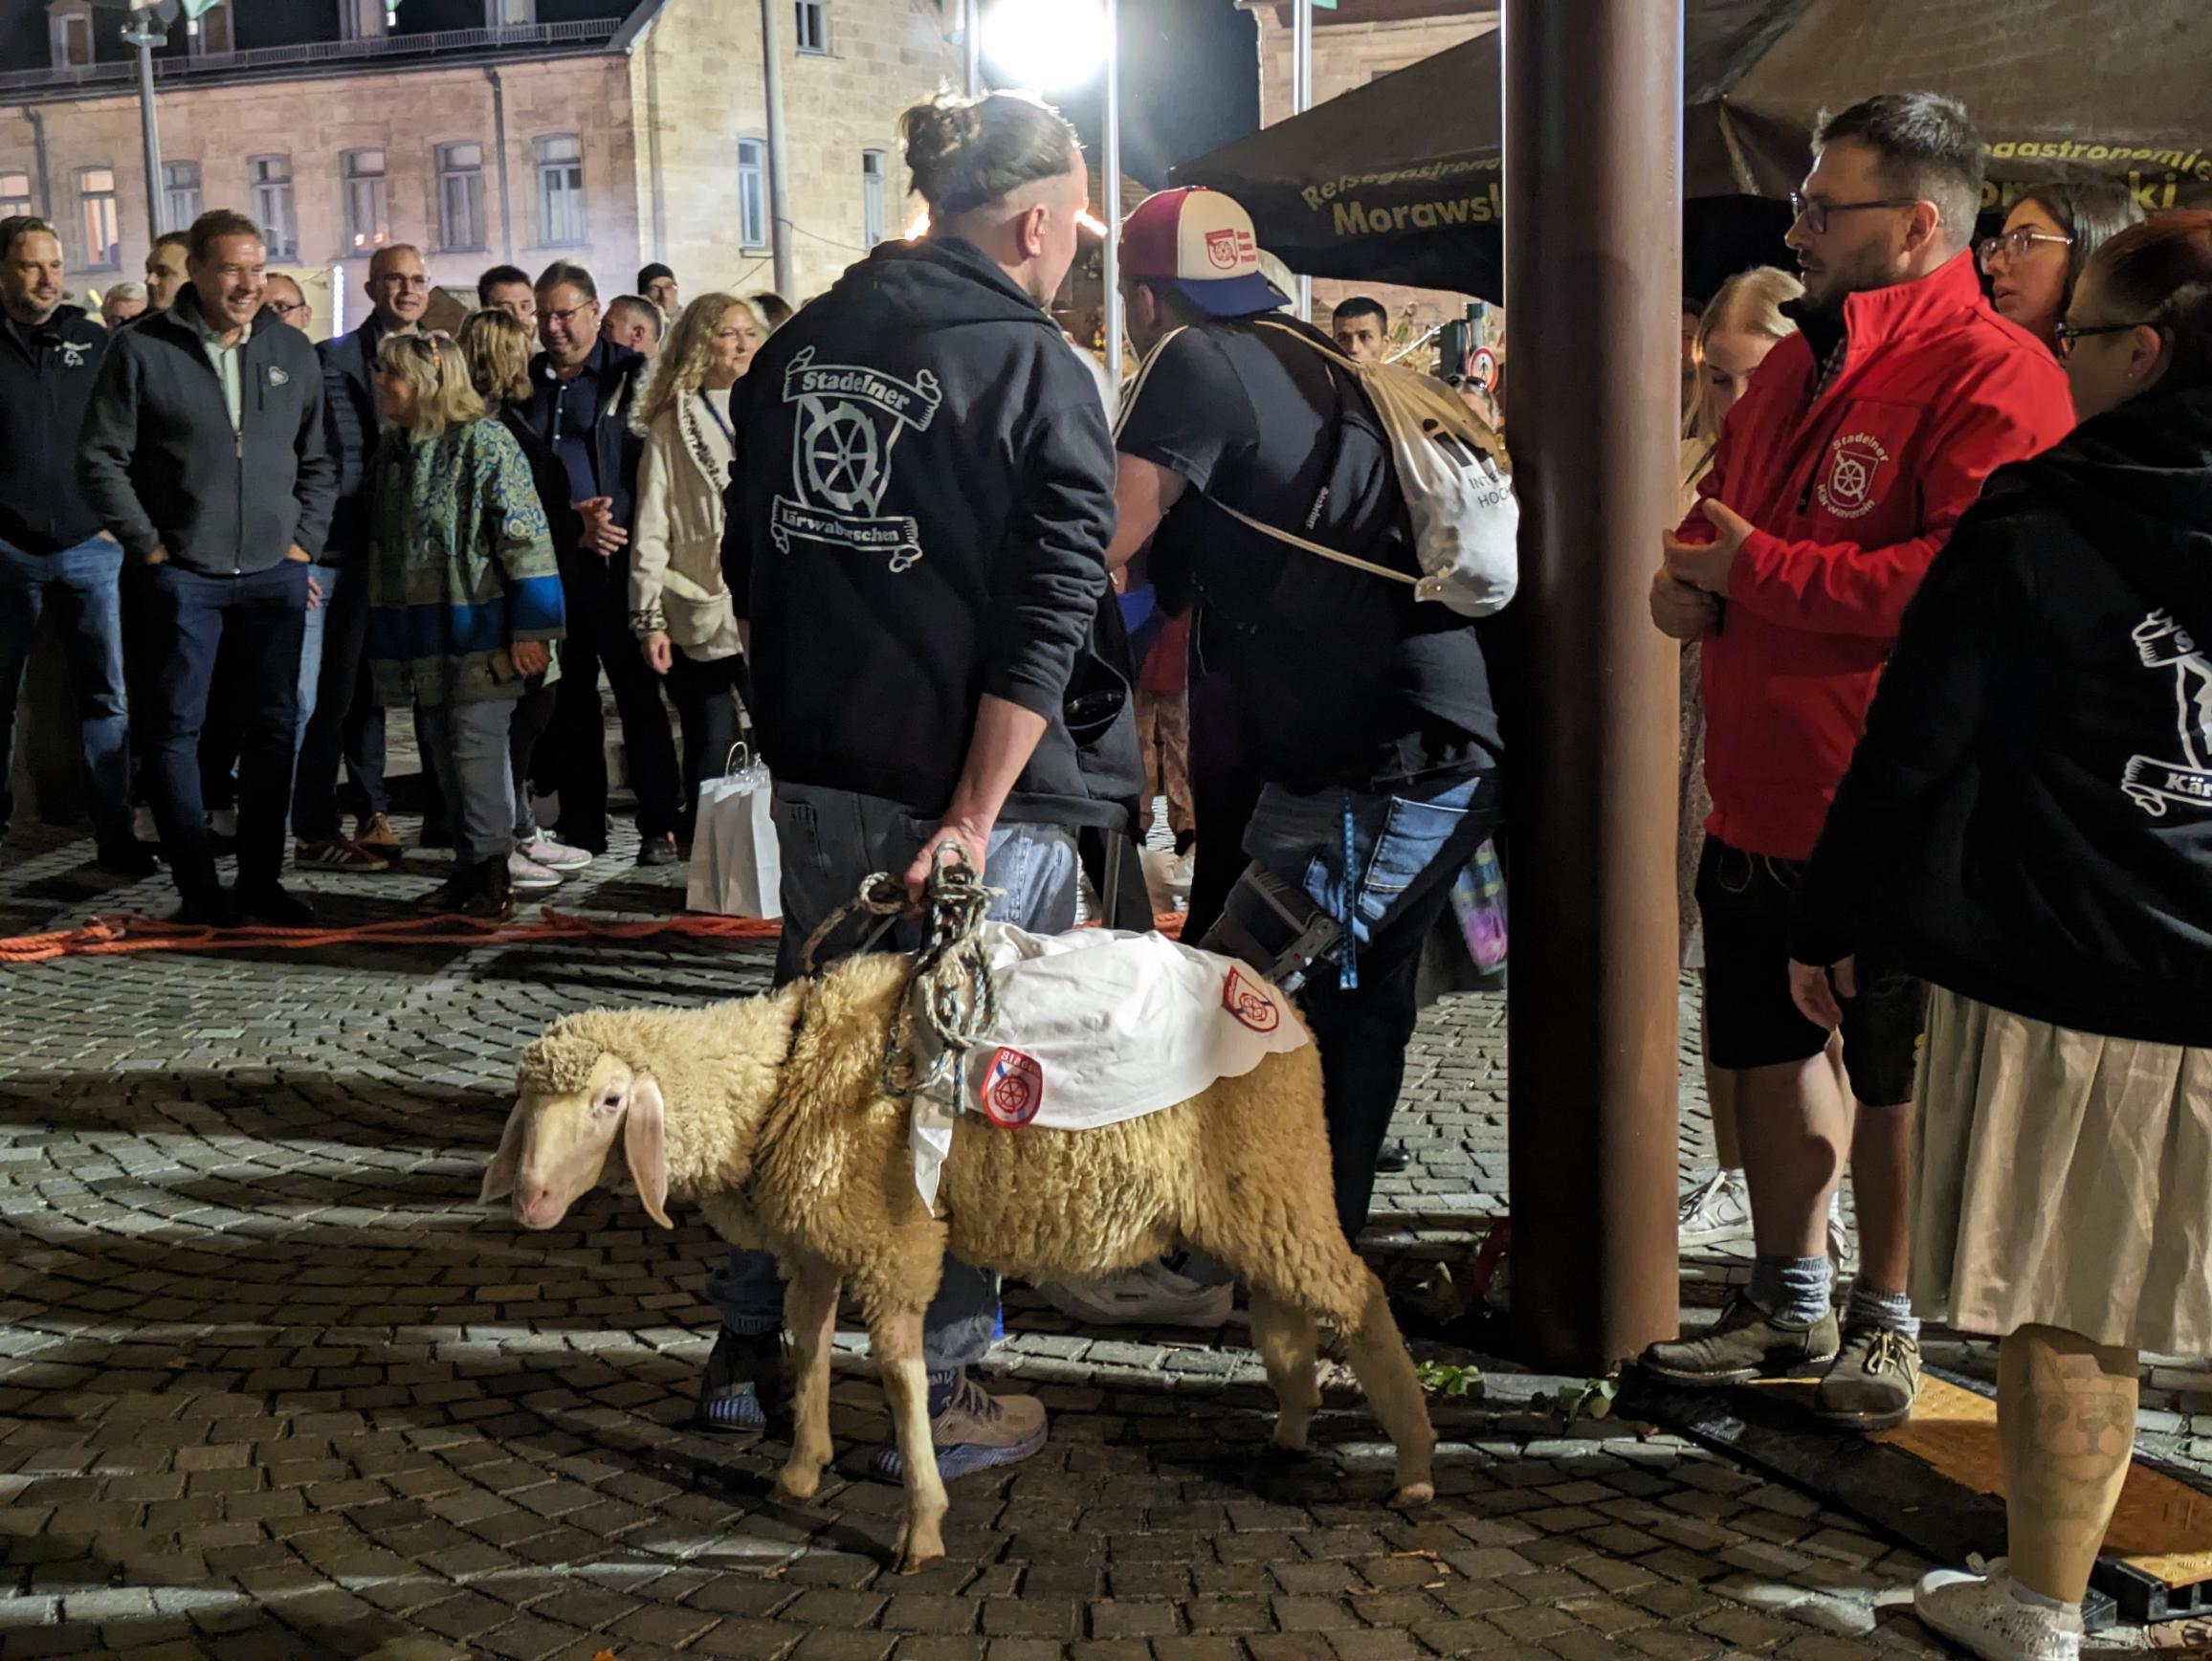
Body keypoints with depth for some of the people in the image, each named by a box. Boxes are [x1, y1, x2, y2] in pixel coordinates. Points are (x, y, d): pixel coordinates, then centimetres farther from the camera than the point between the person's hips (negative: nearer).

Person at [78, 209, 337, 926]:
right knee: (174, 730, 1)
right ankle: (199, 889, 10)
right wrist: (150, 548, -7)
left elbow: (319, 461, 12)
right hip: (181, 578, -3)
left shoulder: (293, 351, 6)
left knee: (275, 729, 8)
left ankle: (260, 879, 20)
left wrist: (304, 542, 2)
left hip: (274, 577, 3)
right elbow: (101, 460, -3)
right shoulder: (141, 350, -4)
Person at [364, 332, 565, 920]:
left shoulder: (485, 442, -10)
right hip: (425, 638, 8)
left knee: (476, 744, -7)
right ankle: (469, 869, 19)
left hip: (479, 632, -8)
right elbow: (381, 550, 20)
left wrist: (531, 629, -19)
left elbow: (525, 537, -15)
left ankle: (493, 869, 2)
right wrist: (383, 640, 19)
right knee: (442, 750, 10)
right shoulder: (392, 453, 14)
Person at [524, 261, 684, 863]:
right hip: (551, 562, 4)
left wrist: (607, 521, -11)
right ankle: (581, 829, 16)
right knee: (568, 699, 9)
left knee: (638, 695, -2)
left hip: (618, 559, -4)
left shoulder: (632, 374, 1)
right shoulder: (524, 383, 13)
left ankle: (659, 827, 3)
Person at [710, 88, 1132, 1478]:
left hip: (819, 780, 6)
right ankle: (937, 1397, 15)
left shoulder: (797, 348, 9)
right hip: (975, 787, -6)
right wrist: (976, 816, -17)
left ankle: (747, 1350, 29)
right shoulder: (1036, 370, -10)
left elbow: (750, 566, 17)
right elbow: (1045, 626, -17)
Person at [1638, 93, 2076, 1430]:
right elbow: (1735, 521, 26)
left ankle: (1887, 1319, 24)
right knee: (1771, 1049, 17)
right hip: (1761, 793, 8)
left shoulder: (1991, 376, -14)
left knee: (1894, 1076, 7)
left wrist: (1759, 570, -20)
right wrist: (1693, 581, 1)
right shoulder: (1796, 367, 14)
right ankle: (1791, 1303, 33)